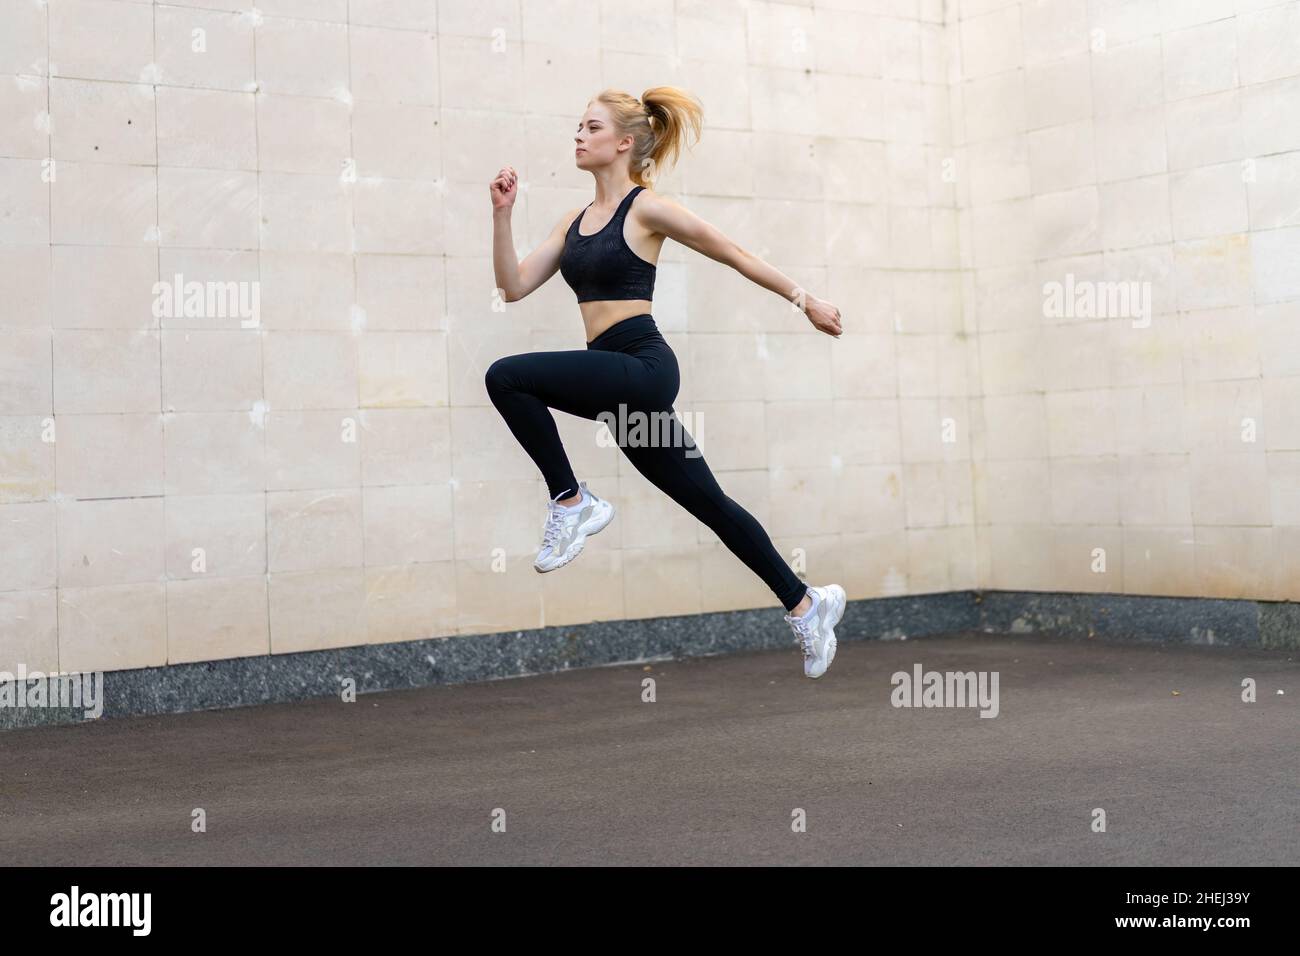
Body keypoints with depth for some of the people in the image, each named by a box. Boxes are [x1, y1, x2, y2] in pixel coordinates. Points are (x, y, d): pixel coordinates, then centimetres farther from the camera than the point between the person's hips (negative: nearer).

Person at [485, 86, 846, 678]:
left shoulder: (646, 209, -5)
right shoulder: (574, 222, 16)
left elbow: (733, 255, 0)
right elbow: (513, 286, 11)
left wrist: (804, 301, 4)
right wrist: (502, 213, 3)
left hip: (641, 368, -8)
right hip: (617, 378, 8)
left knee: (506, 377, -21)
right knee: (708, 503, 13)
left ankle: (571, 502, -7)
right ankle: (805, 604, 24)